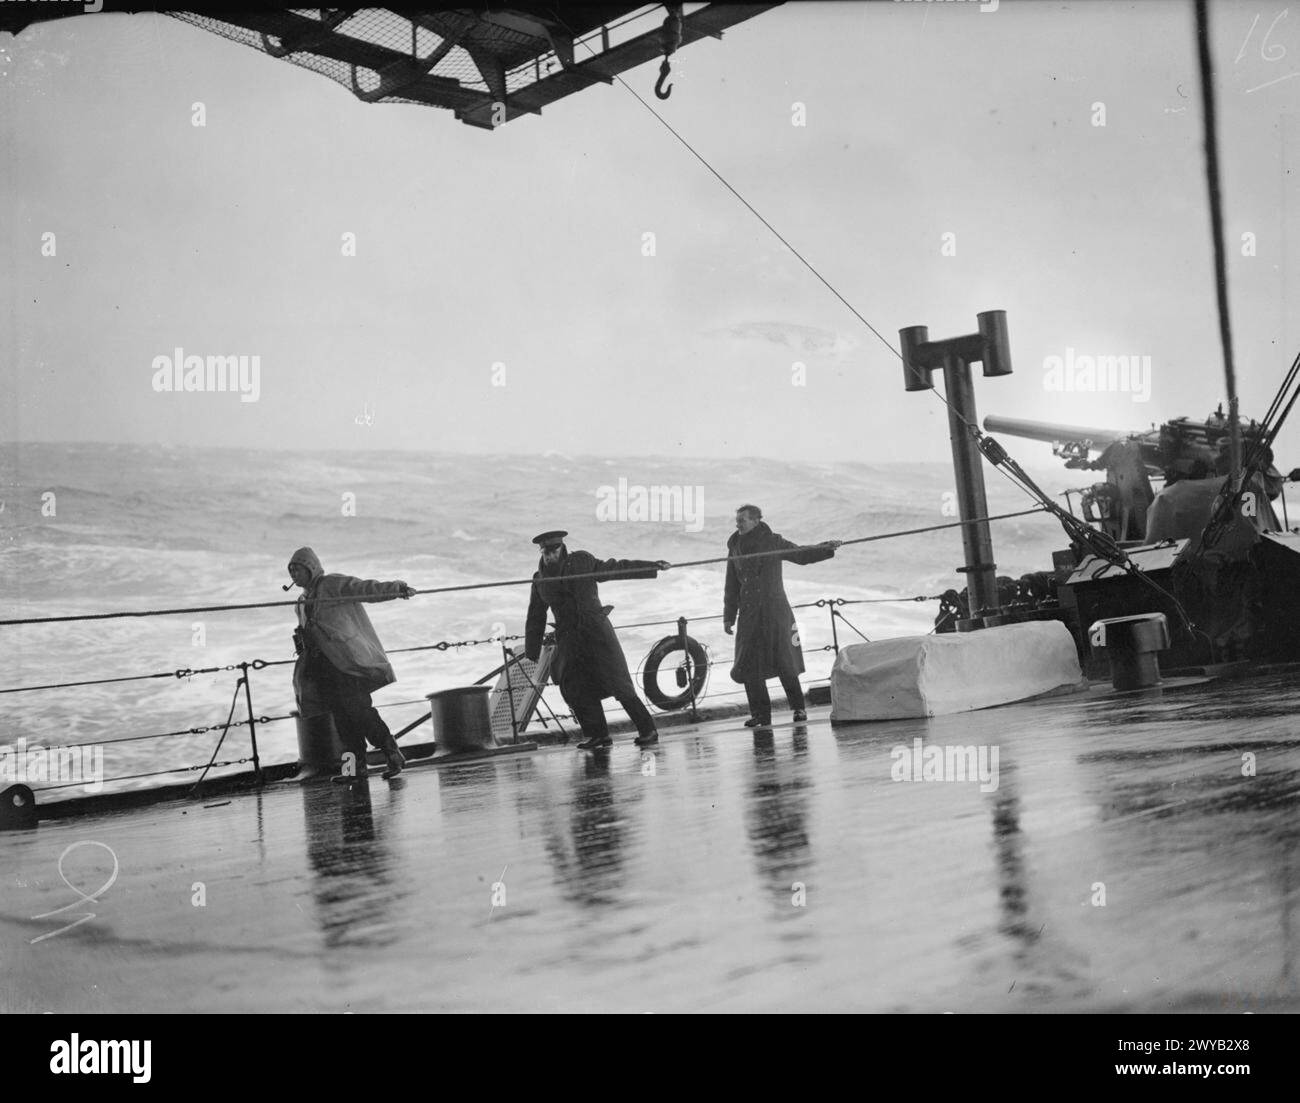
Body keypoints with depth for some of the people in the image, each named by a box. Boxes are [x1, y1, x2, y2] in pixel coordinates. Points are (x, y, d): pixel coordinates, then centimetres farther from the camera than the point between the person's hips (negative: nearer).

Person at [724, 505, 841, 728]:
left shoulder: (773, 542, 2)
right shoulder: (735, 548, 10)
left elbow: (802, 555, 7)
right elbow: (731, 587, 15)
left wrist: (827, 548, -8)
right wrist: (729, 617, 13)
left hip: (775, 612, -3)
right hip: (749, 615, 3)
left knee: (784, 663, -3)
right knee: (749, 666, -3)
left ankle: (798, 708, 12)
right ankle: (760, 714, 6)